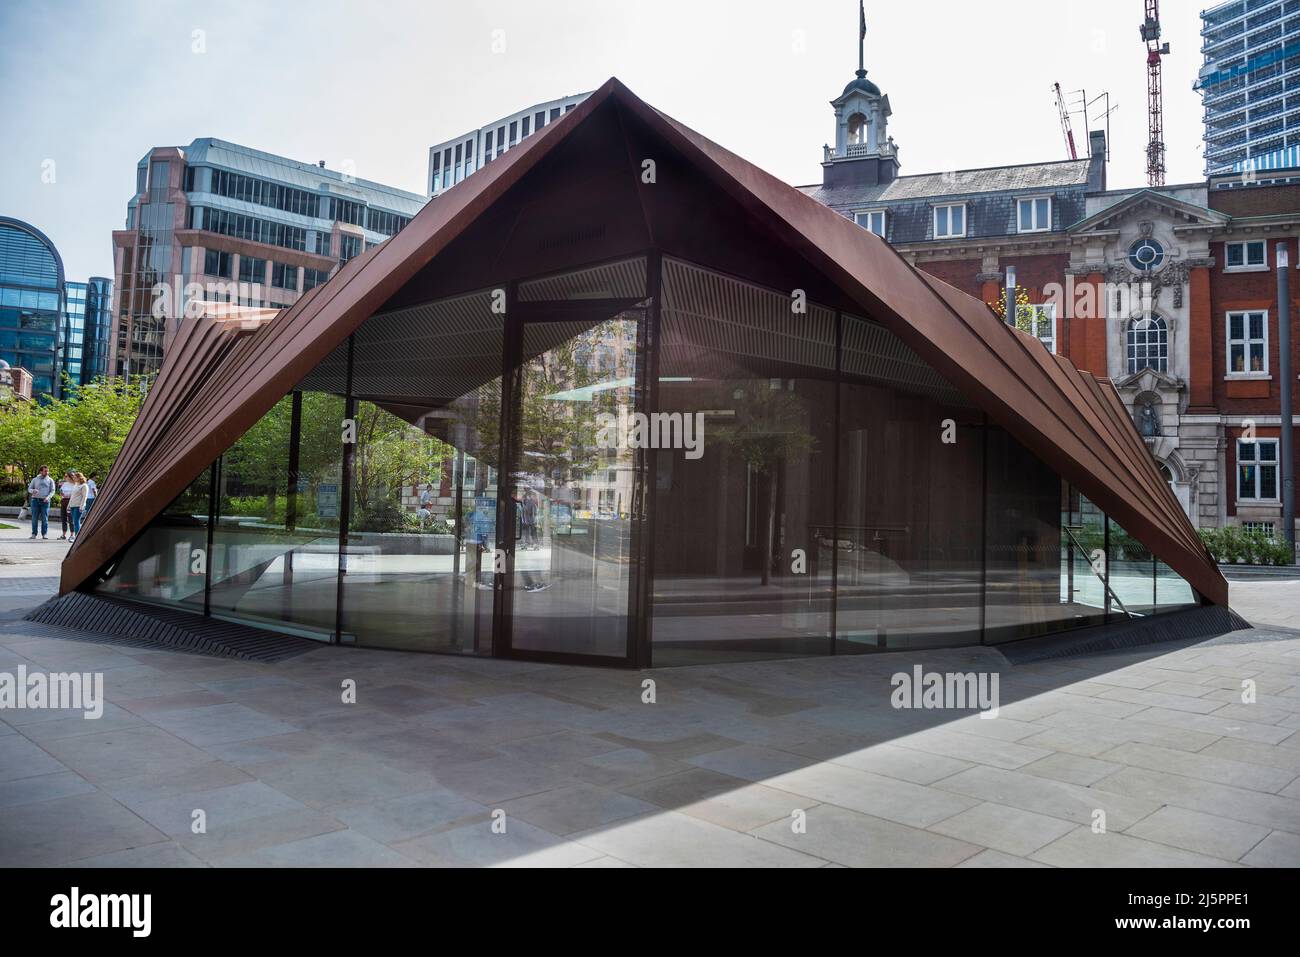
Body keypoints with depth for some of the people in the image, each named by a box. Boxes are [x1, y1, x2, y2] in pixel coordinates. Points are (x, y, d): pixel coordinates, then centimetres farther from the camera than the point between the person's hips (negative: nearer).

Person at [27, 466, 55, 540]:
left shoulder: (50, 480, 9)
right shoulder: (35, 480, 11)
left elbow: (52, 491, 4)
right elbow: (29, 489, 11)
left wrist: (48, 497, -14)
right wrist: (33, 490, -13)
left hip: (45, 501, -1)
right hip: (35, 500, 1)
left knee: (45, 518, -4)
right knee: (34, 518, 0)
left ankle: (44, 534, 1)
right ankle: (34, 534, 4)